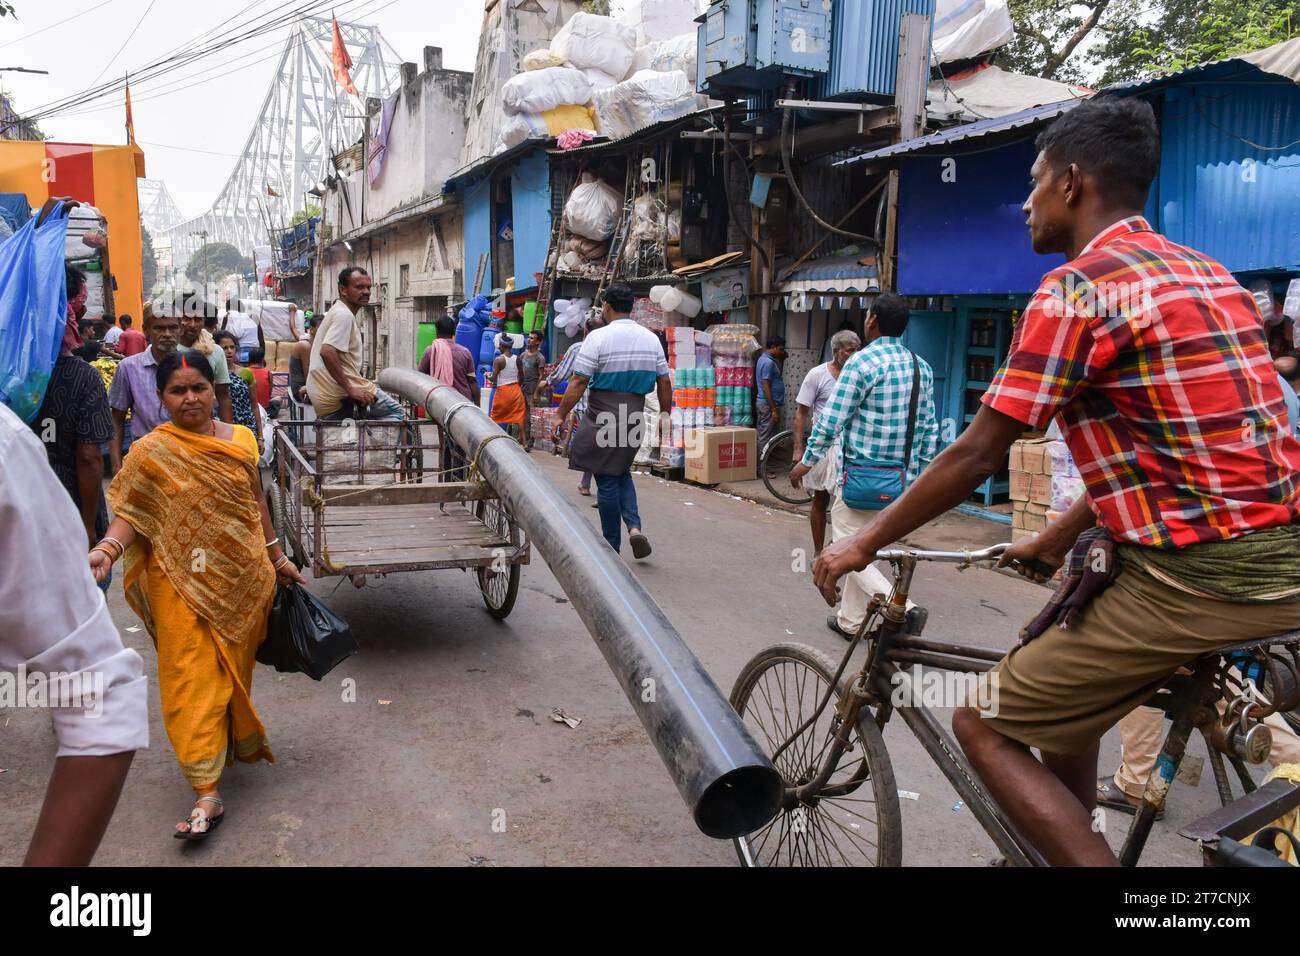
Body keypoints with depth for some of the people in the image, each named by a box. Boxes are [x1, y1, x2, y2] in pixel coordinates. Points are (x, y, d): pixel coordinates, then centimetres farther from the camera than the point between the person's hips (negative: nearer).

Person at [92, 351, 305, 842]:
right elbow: (130, 513, -8)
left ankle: (236, 742, 39)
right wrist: (106, 549, -27)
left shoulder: (240, 440, 4)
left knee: (235, 669, 14)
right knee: (192, 678, -4)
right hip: (183, 584, -3)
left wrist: (278, 557, 16)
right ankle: (206, 793, -1)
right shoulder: (151, 451, -5)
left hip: (241, 578, 3)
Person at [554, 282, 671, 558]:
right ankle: (634, 527, 3)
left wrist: (561, 416, -5)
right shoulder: (651, 338, 6)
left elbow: (578, 382, -12)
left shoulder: (598, 337, -10)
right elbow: (664, 382, 8)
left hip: (603, 418, -5)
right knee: (622, 473, 23)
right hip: (635, 417, 5)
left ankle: (612, 548, 12)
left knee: (607, 481, 5)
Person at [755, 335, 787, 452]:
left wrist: (781, 360, 14)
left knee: (763, 435, 13)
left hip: (764, 403, 10)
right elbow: (766, 388, -21)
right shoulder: (769, 362, -17)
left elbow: (777, 374, 27)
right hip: (769, 404, -10)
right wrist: (774, 410, -21)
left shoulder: (764, 359, 14)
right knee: (767, 438, -6)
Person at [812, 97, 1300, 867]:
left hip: (1196, 574, -9)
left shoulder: (1080, 285, -12)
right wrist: (1054, 541, 27)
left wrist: (865, 543, 0)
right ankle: (1070, 844, 38)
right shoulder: (1207, 273, 16)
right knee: (1059, 679, 29)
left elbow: (977, 455, -12)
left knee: (985, 726, 2)